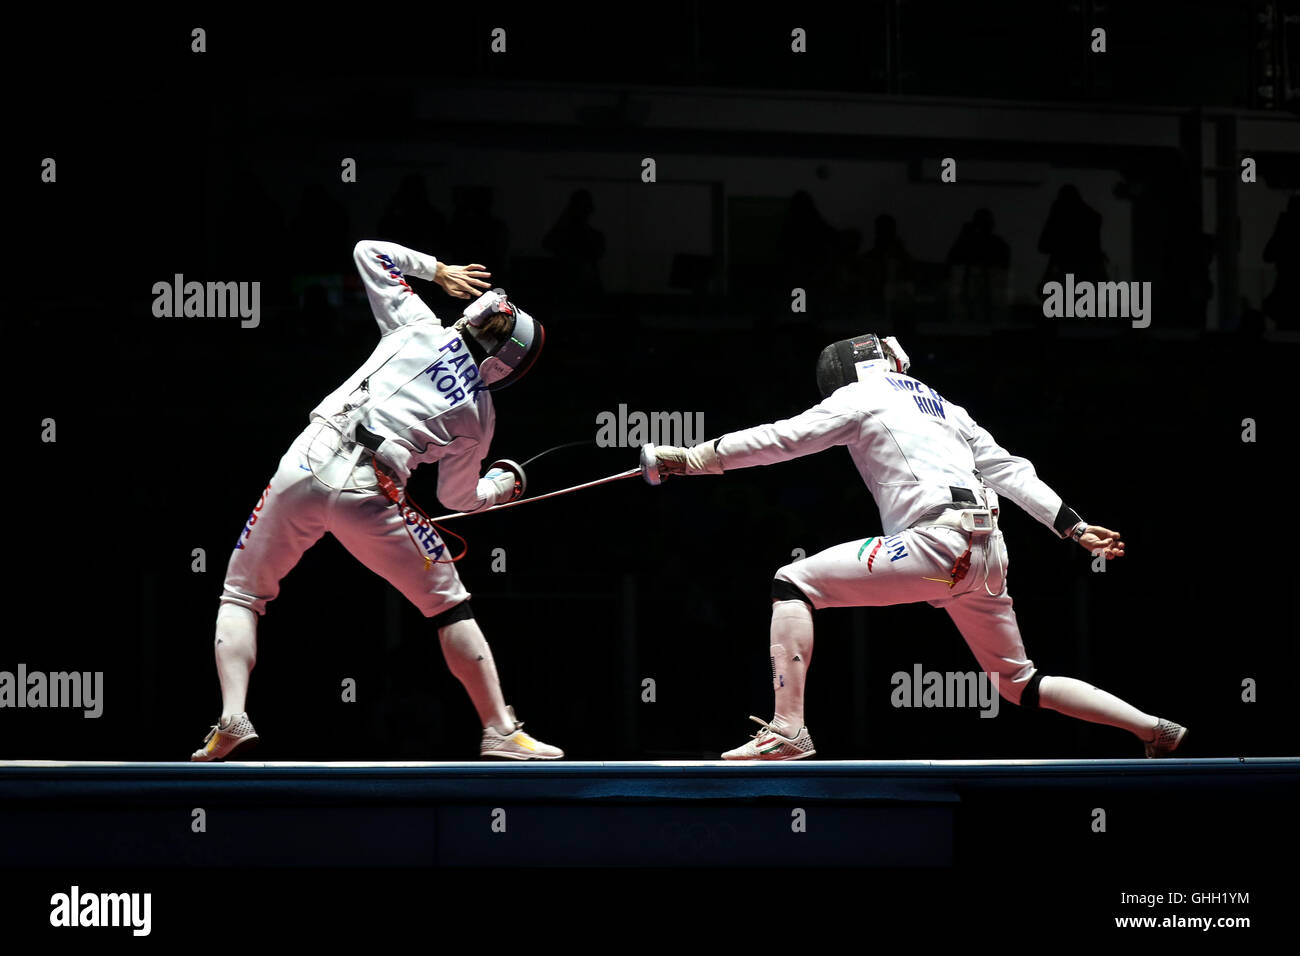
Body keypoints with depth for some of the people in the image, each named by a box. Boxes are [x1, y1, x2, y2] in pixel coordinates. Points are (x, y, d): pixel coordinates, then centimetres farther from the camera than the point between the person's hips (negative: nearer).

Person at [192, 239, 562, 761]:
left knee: (241, 596, 15)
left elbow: (368, 250, 25)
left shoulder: (418, 325, 13)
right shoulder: (478, 415, 12)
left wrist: (438, 270, 36)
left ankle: (232, 718, -6)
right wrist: (506, 483, 42)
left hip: (307, 465, 1)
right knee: (449, 605, 14)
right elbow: (458, 498, 23)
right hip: (370, 495, -1)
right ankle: (500, 732, 9)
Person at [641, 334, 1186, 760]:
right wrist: (1075, 528, 21)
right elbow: (1011, 472, 23)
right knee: (1019, 684, 22)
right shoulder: (943, 408, 28)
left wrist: (687, 459, 1)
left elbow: (782, 438, 1)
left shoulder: (863, 395, 8)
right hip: (984, 553, 8)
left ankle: (787, 732, -18)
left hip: (936, 543, -8)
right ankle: (1157, 732, 18)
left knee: (793, 584, -4)